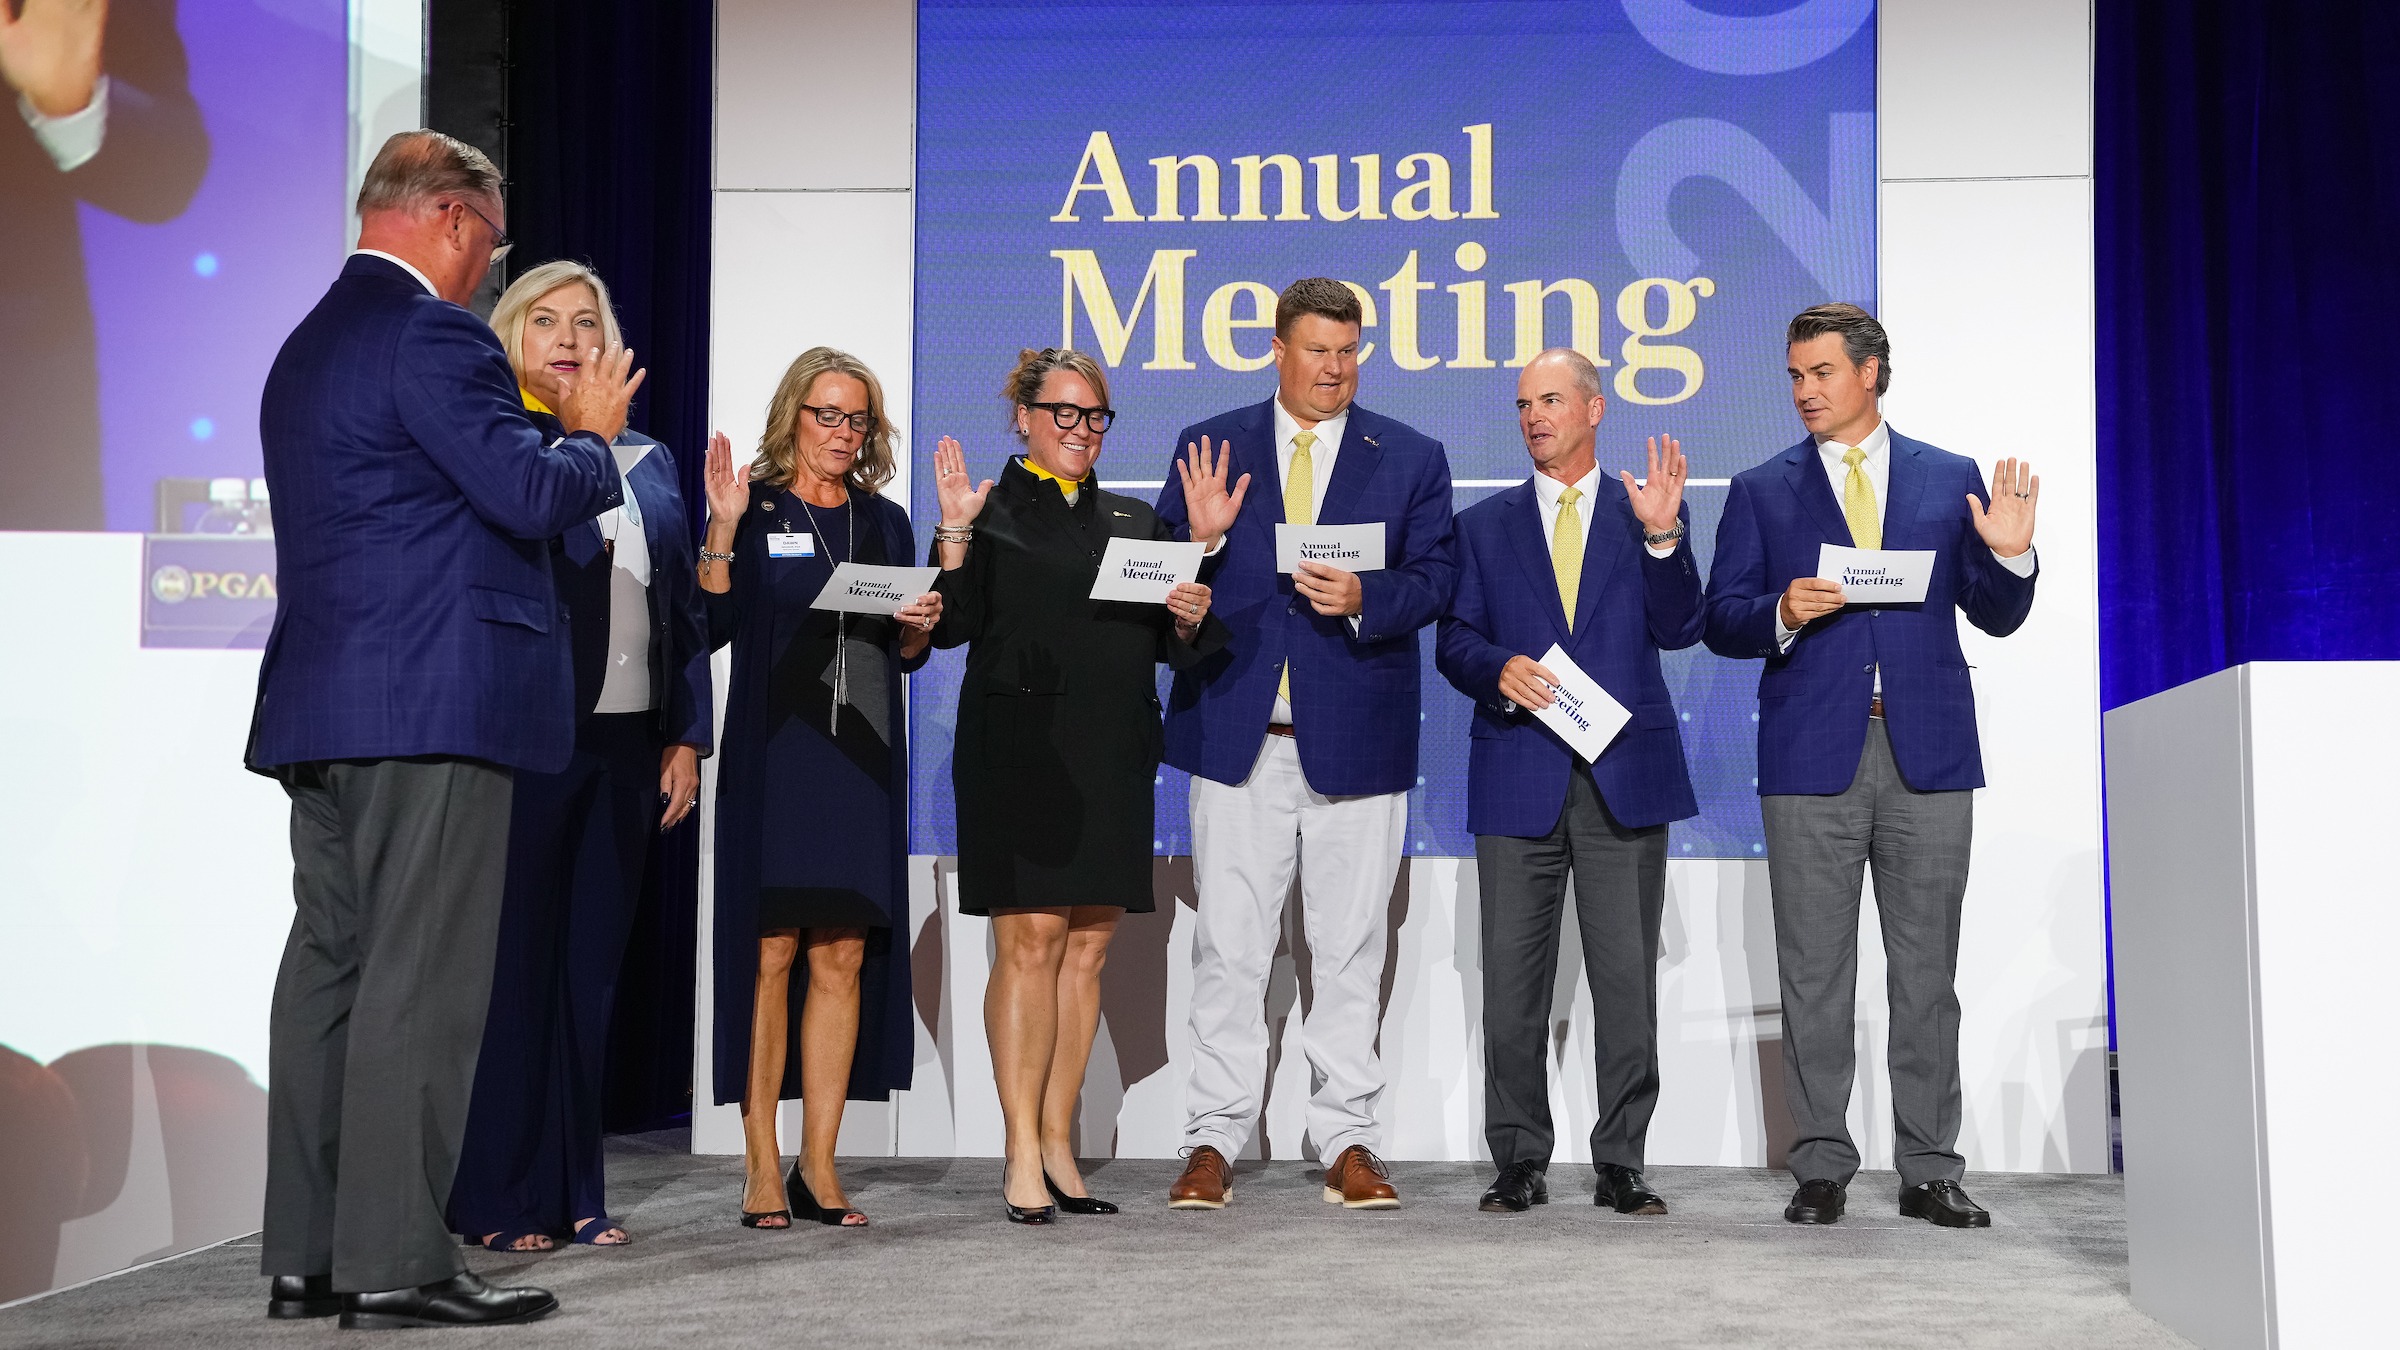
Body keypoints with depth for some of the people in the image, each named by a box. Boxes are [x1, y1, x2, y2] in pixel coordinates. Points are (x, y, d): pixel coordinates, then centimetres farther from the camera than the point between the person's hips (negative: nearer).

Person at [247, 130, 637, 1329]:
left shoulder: (307, 345, 21)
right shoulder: (432, 334, -10)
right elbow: (532, 495, -17)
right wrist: (590, 433, 3)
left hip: (318, 709, 10)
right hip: (431, 703, -9)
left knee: (328, 968, 10)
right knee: (419, 981, -7)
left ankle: (305, 1256, 14)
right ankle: (395, 1263, -4)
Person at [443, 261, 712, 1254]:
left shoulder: (648, 460, 16)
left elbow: (683, 604, 17)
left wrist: (686, 737, 11)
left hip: (625, 742, 5)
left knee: (591, 967, 8)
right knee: (516, 963, -2)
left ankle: (574, 1191, 16)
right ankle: (500, 1198, 6)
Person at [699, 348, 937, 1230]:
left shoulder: (885, 522, 15)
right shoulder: (754, 511, 3)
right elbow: (712, 630, -8)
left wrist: (921, 627, -3)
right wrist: (722, 531, -16)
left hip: (862, 759, 4)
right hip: (772, 753, -4)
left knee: (844, 958, 2)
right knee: (769, 953, -4)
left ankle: (818, 1165, 8)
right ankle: (763, 1169, 2)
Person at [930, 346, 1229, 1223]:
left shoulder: (1133, 521, 18)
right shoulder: (992, 512, 4)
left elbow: (1171, 649, 18)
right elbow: (951, 625, -7)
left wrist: (1191, 615, -2)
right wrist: (954, 530, -17)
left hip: (1113, 760, 5)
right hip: (1019, 749, -5)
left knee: (1088, 949, 5)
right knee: (1030, 943, -8)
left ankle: (1058, 1145, 13)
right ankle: (1022, 1155, -3)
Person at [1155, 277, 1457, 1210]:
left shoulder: (1411, 458, 8)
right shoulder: (1208, 447, 8)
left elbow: (1435, 579, 3)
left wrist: (1365, 598, -15)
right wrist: (1199, 537, -14)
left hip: (1356, 737, 0)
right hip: (1239, 735, 0)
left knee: (1351, 950, 6)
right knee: (1229, 948, 3)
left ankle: (1347, 1141, 15)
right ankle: (1214, 1139, 12)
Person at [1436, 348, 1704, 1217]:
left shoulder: (1647, 514, 9)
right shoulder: (1484, 525, 13)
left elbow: (1678, 630, -1)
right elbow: (1453, 641, 7)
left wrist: (1663, 535, -14)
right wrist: (1499, 666, -14)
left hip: (1625, 777, -1)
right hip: (1519, 776, 1)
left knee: (1627, 978, 1)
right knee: (1512, 980, 4)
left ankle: (1620, 1163, 10)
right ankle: (1520, 1161, 14)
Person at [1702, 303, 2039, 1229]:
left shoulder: (1952, 481, 11)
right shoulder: (1761, 491, 9)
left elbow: (1996, 618, 10)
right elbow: (1721, 622, 5)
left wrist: (2009, 556, -9)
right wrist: (1782, 615, -14)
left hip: (1929, 755, 1)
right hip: (1812, 756, 0)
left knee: (1927, 971, 4)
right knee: (1814, 972, 3)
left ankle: (1929, 1169, 13)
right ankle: (1821, 1167, 12)